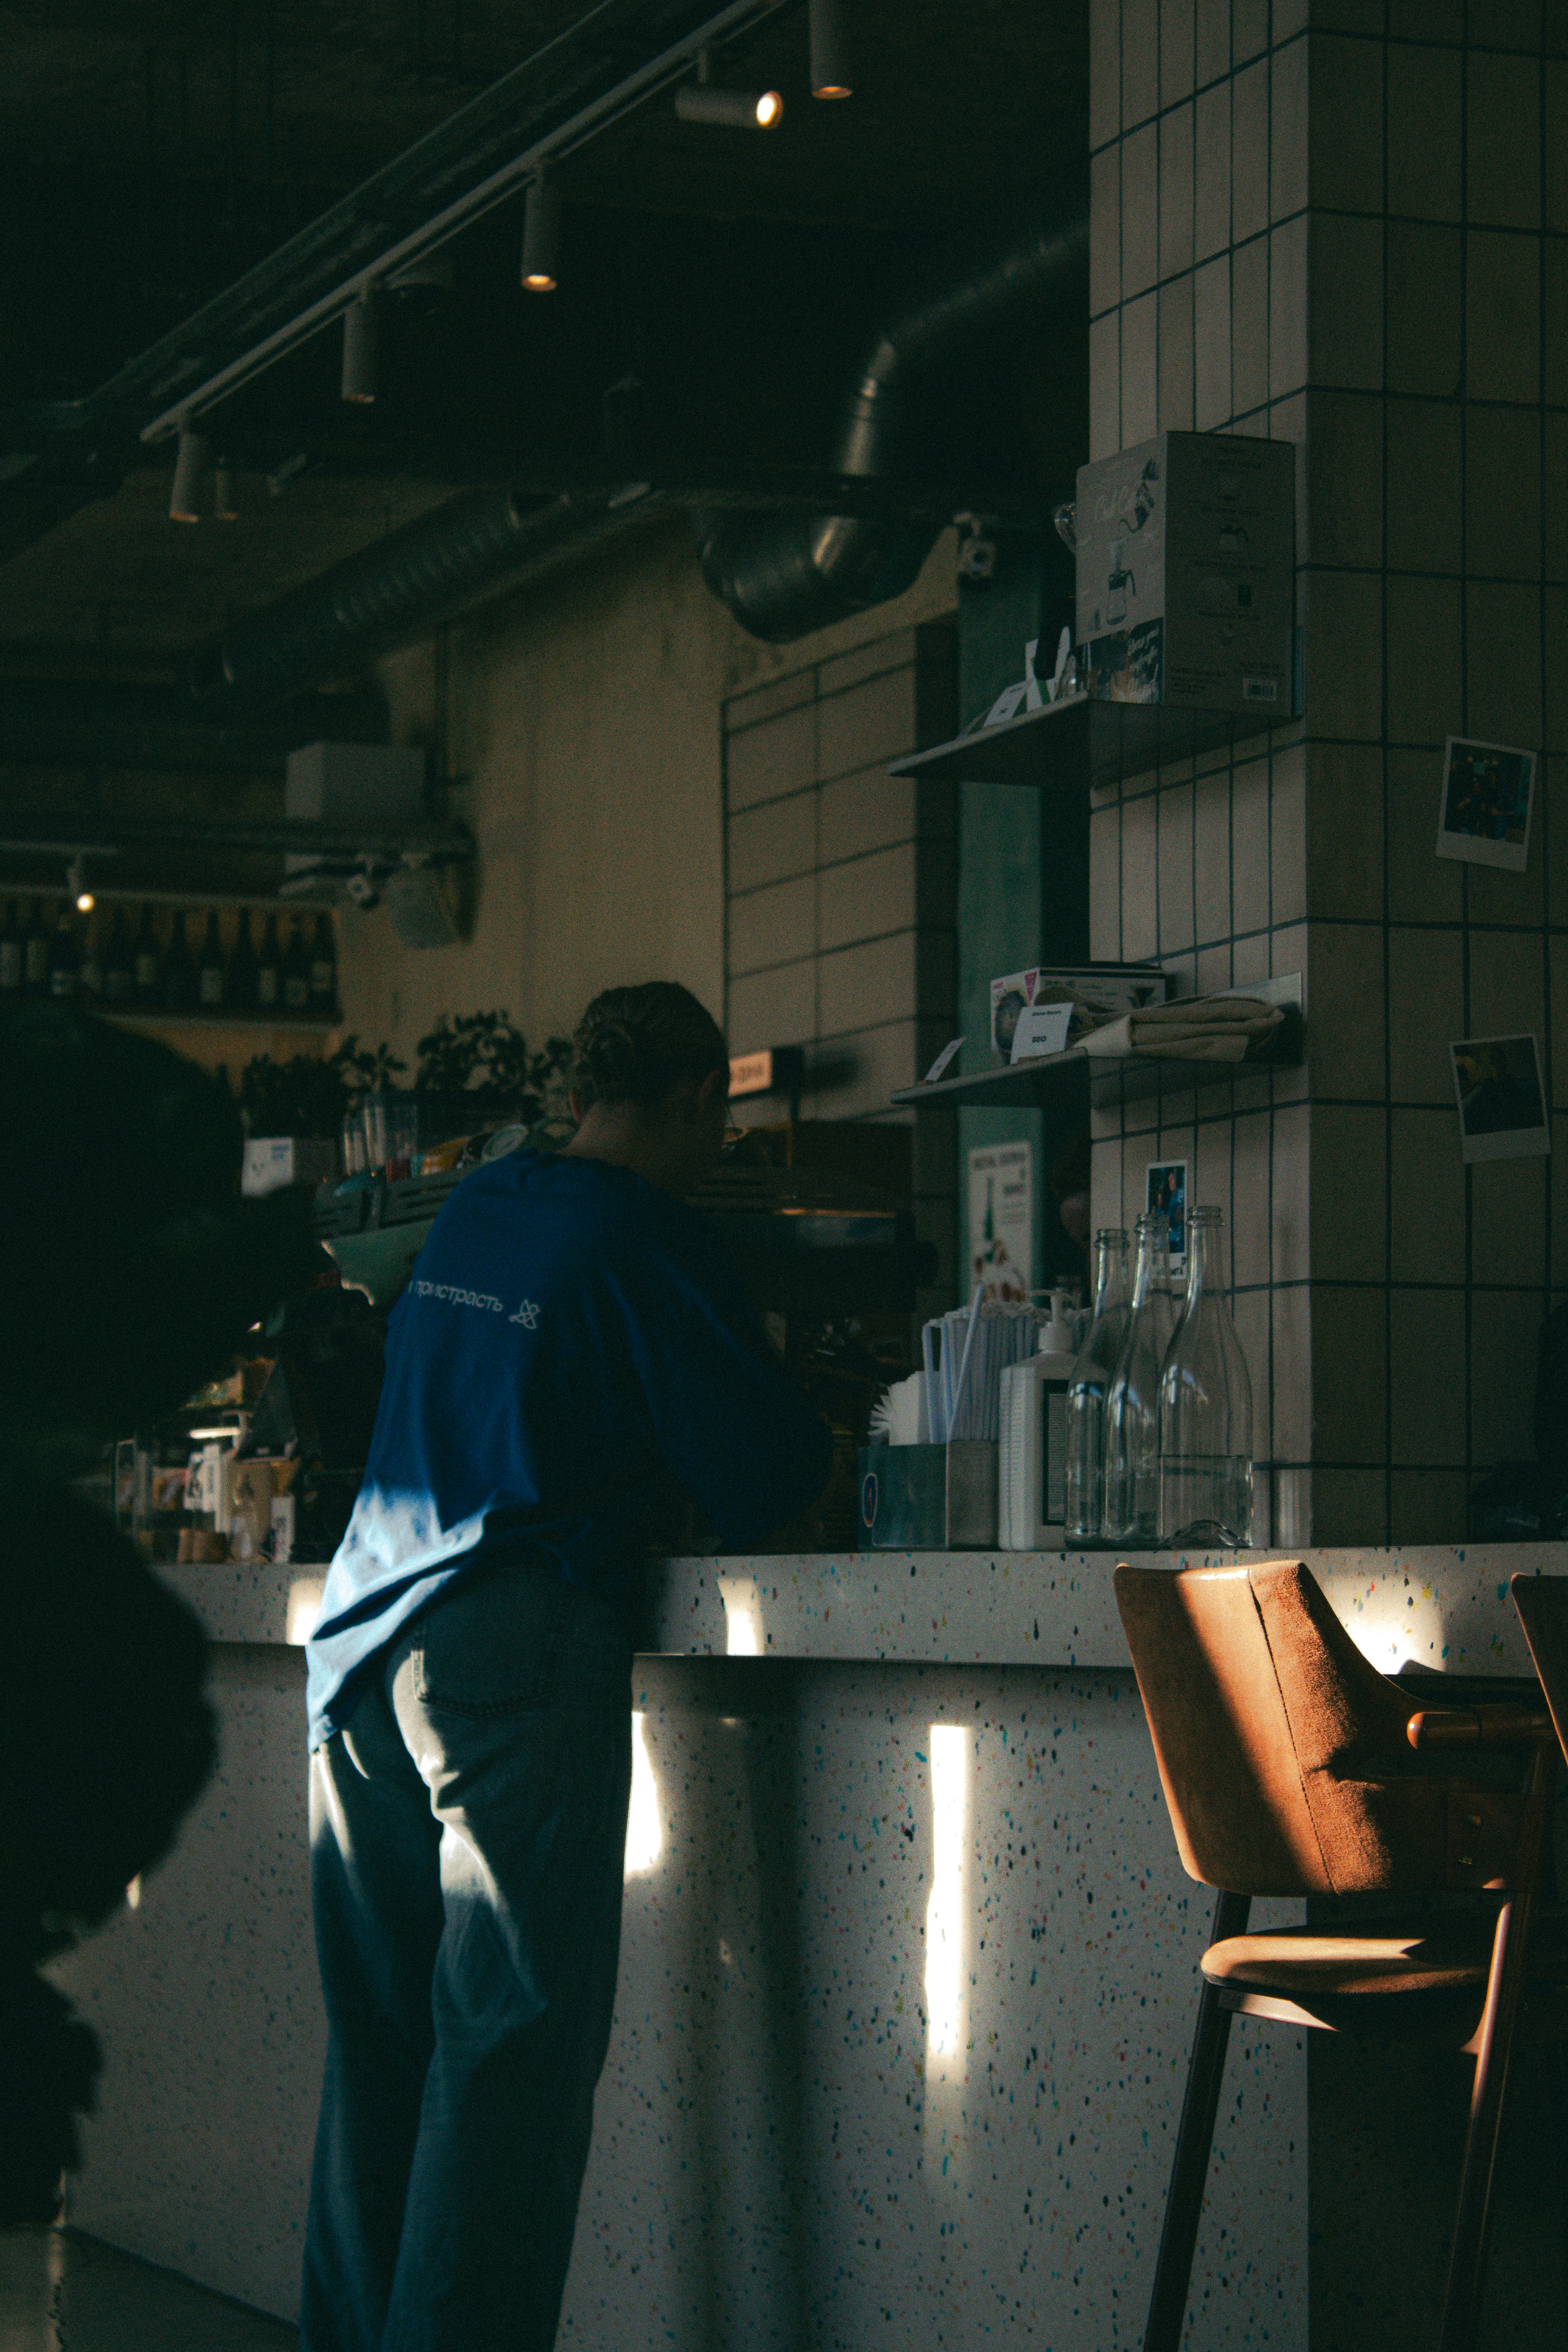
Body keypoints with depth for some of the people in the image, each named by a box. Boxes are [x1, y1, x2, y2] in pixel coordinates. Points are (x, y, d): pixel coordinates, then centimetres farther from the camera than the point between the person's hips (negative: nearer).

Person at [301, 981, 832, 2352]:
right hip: (513, 1653, -7)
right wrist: (826, 1444, 16)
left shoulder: (472, 1209, 15)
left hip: (363, 1643, 7)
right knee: (511, 2044, -5)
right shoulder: (648, 1245, -7)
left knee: (377, 2038, 12)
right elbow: (763, 1478, -7)